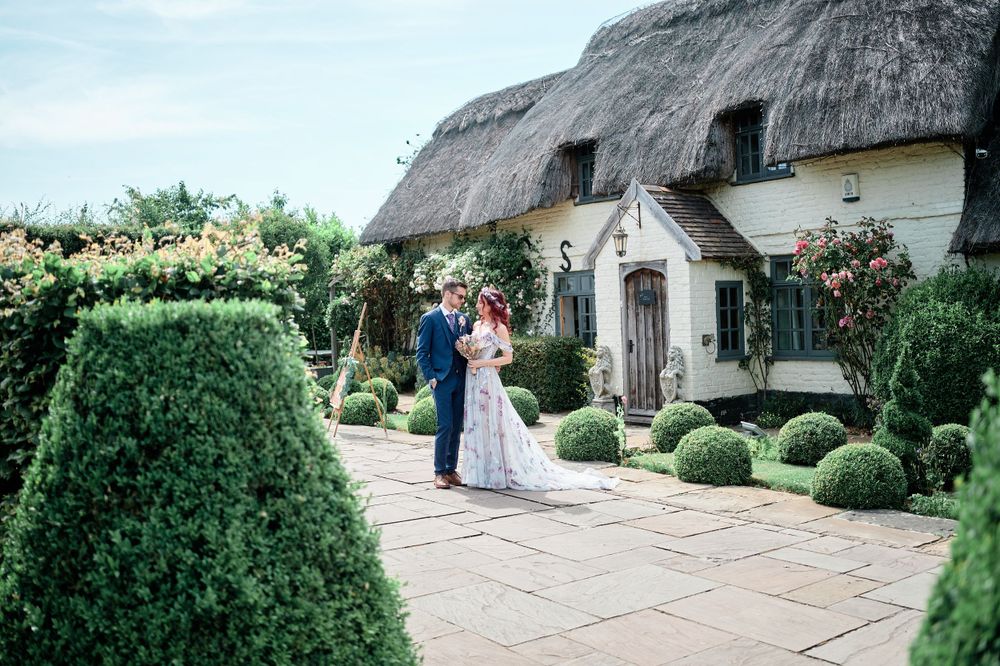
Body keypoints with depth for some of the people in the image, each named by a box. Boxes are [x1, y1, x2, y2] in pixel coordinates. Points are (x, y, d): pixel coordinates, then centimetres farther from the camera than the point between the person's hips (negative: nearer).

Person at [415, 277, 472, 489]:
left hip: (461, 380, 5)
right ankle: (439, 472, 2)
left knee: (457, 428, 8)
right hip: (442, 380, -5)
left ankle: (451, 469, 16)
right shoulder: (430, 318, -3)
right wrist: (431, 378, -11)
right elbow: (422, 352, -4)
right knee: (445, 427, -7)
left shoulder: (463, 319, 13)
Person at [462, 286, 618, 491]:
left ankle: (497, 472, 6)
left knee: (493, 424, -3)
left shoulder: (498, 328, -9)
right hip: (473, 380, 7)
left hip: (487, 380, -7)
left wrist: (481, 363, -15)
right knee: (476, 425, 9)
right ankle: (482, 471, 17)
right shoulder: (477, 325, 12)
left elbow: (508, 357, -11)